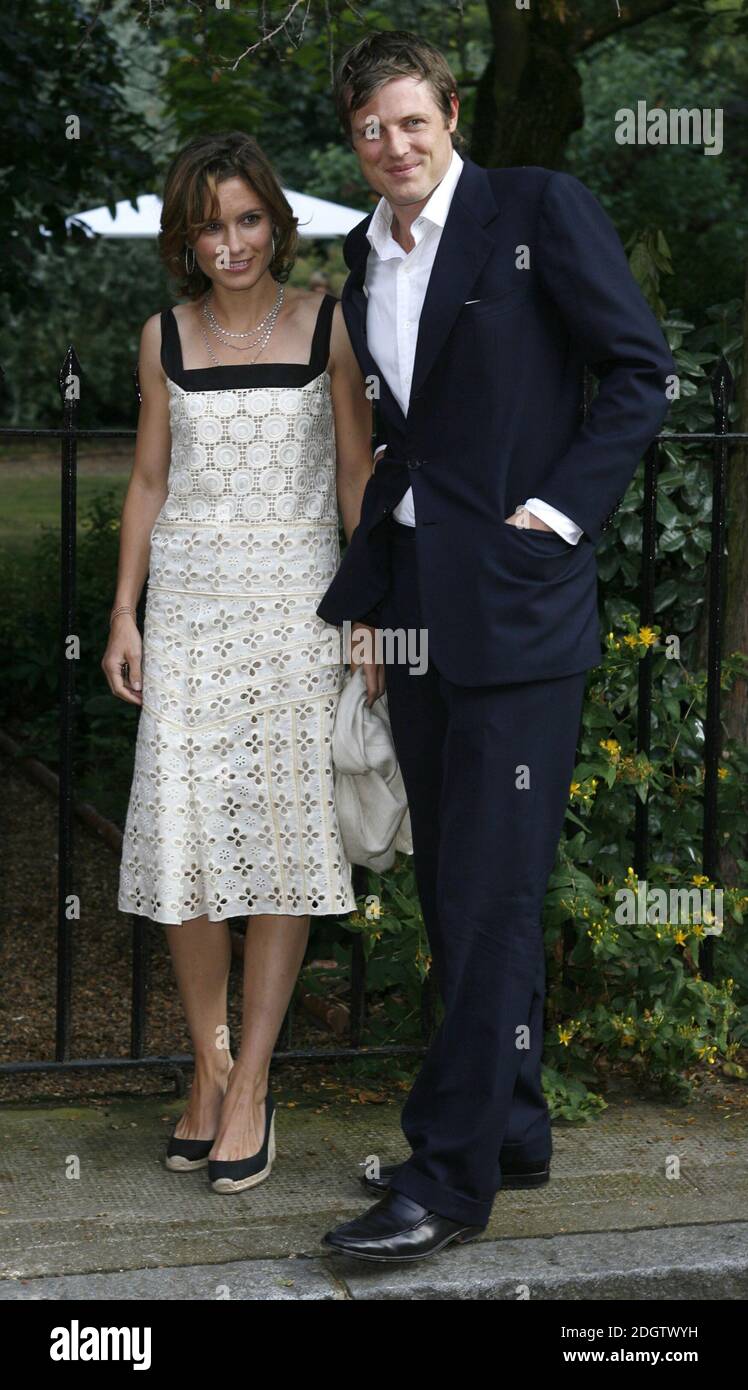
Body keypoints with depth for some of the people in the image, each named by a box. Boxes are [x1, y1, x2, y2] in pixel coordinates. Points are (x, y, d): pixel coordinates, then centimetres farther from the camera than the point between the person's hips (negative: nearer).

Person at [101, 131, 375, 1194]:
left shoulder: (324, 324, 2)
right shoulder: (166, 337, 8)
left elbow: (358, 474, 3)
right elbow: (149, 481, 12)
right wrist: (125, 616, 6)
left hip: (295, 596, -2)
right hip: (191, 596, 2)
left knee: (283, 823, -3)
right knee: (184, 826, -3)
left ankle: (252, 1081, 5)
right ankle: (207, 1064, 12)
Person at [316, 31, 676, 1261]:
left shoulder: (539, 209, -3)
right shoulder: (363, 259, 15)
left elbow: (641, 369, -4)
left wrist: (558, 510, -12)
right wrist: (364, 602, 12)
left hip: (516, 605, -7)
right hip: (417, 608, 7)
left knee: (492, 893, -5)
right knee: (456, 892, 12)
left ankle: (452, 1178, 0)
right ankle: (512, 1130, 25)